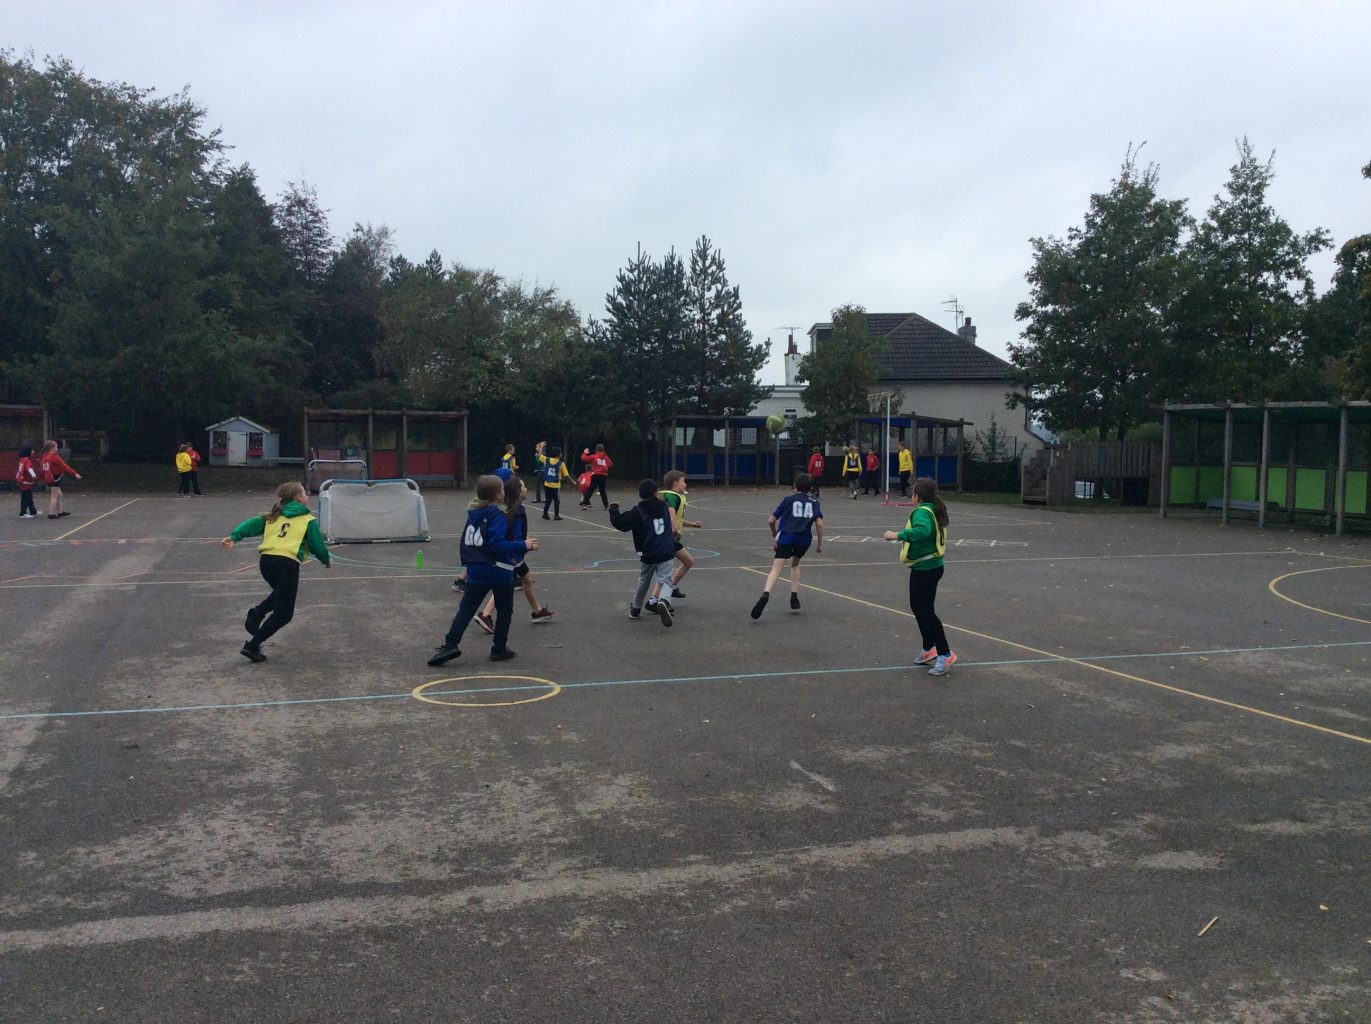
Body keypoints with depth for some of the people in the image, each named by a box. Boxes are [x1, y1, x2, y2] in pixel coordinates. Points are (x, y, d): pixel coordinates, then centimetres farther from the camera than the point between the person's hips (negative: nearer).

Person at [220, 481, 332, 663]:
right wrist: (326, 560, 26)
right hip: (287, 563, -6)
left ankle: (258, 612, 10)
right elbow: (318, 546, 7)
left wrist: (234, 536, -5)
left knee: (282, 593, 35)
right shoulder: (308, 520, 9)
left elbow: (253, 524, 6)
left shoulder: (273, 517, 22)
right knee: (283, 613, 7)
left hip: (266, 560, 6)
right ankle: (252, 646, 0)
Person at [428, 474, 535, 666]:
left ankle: (451, 644, -10)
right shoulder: (497, 517, -15)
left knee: (466, 608, 4)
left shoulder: (473, 513, 8)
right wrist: (523, 546, -17)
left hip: (476, 570, 5)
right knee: (504, 609, 12)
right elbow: (498, 545, -22)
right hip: (499, 570, -5)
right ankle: (499, 649, 14)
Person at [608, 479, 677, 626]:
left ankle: (636, 609, 36)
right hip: (666, 552, 1)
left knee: (643, 581, 19)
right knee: (665, 581, -6)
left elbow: (618, 523, -8)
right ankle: (663, 601, -37)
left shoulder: (638, 512, -7)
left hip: (648, 555, -1)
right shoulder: (664, 506, 7)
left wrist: (613, 508, 7)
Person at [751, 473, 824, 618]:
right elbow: (819, 523, 2)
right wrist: (820, 544, 11)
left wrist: (774, 535, 29)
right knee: (795, 564, 29)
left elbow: (771, 521, 10)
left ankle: (765, 594, -40)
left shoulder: (788, 499, 13)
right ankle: (794, 598, 21)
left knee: (776, 569, -14)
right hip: (804, 539, 2)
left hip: (786, 537, -2)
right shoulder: (814, 502, 16)